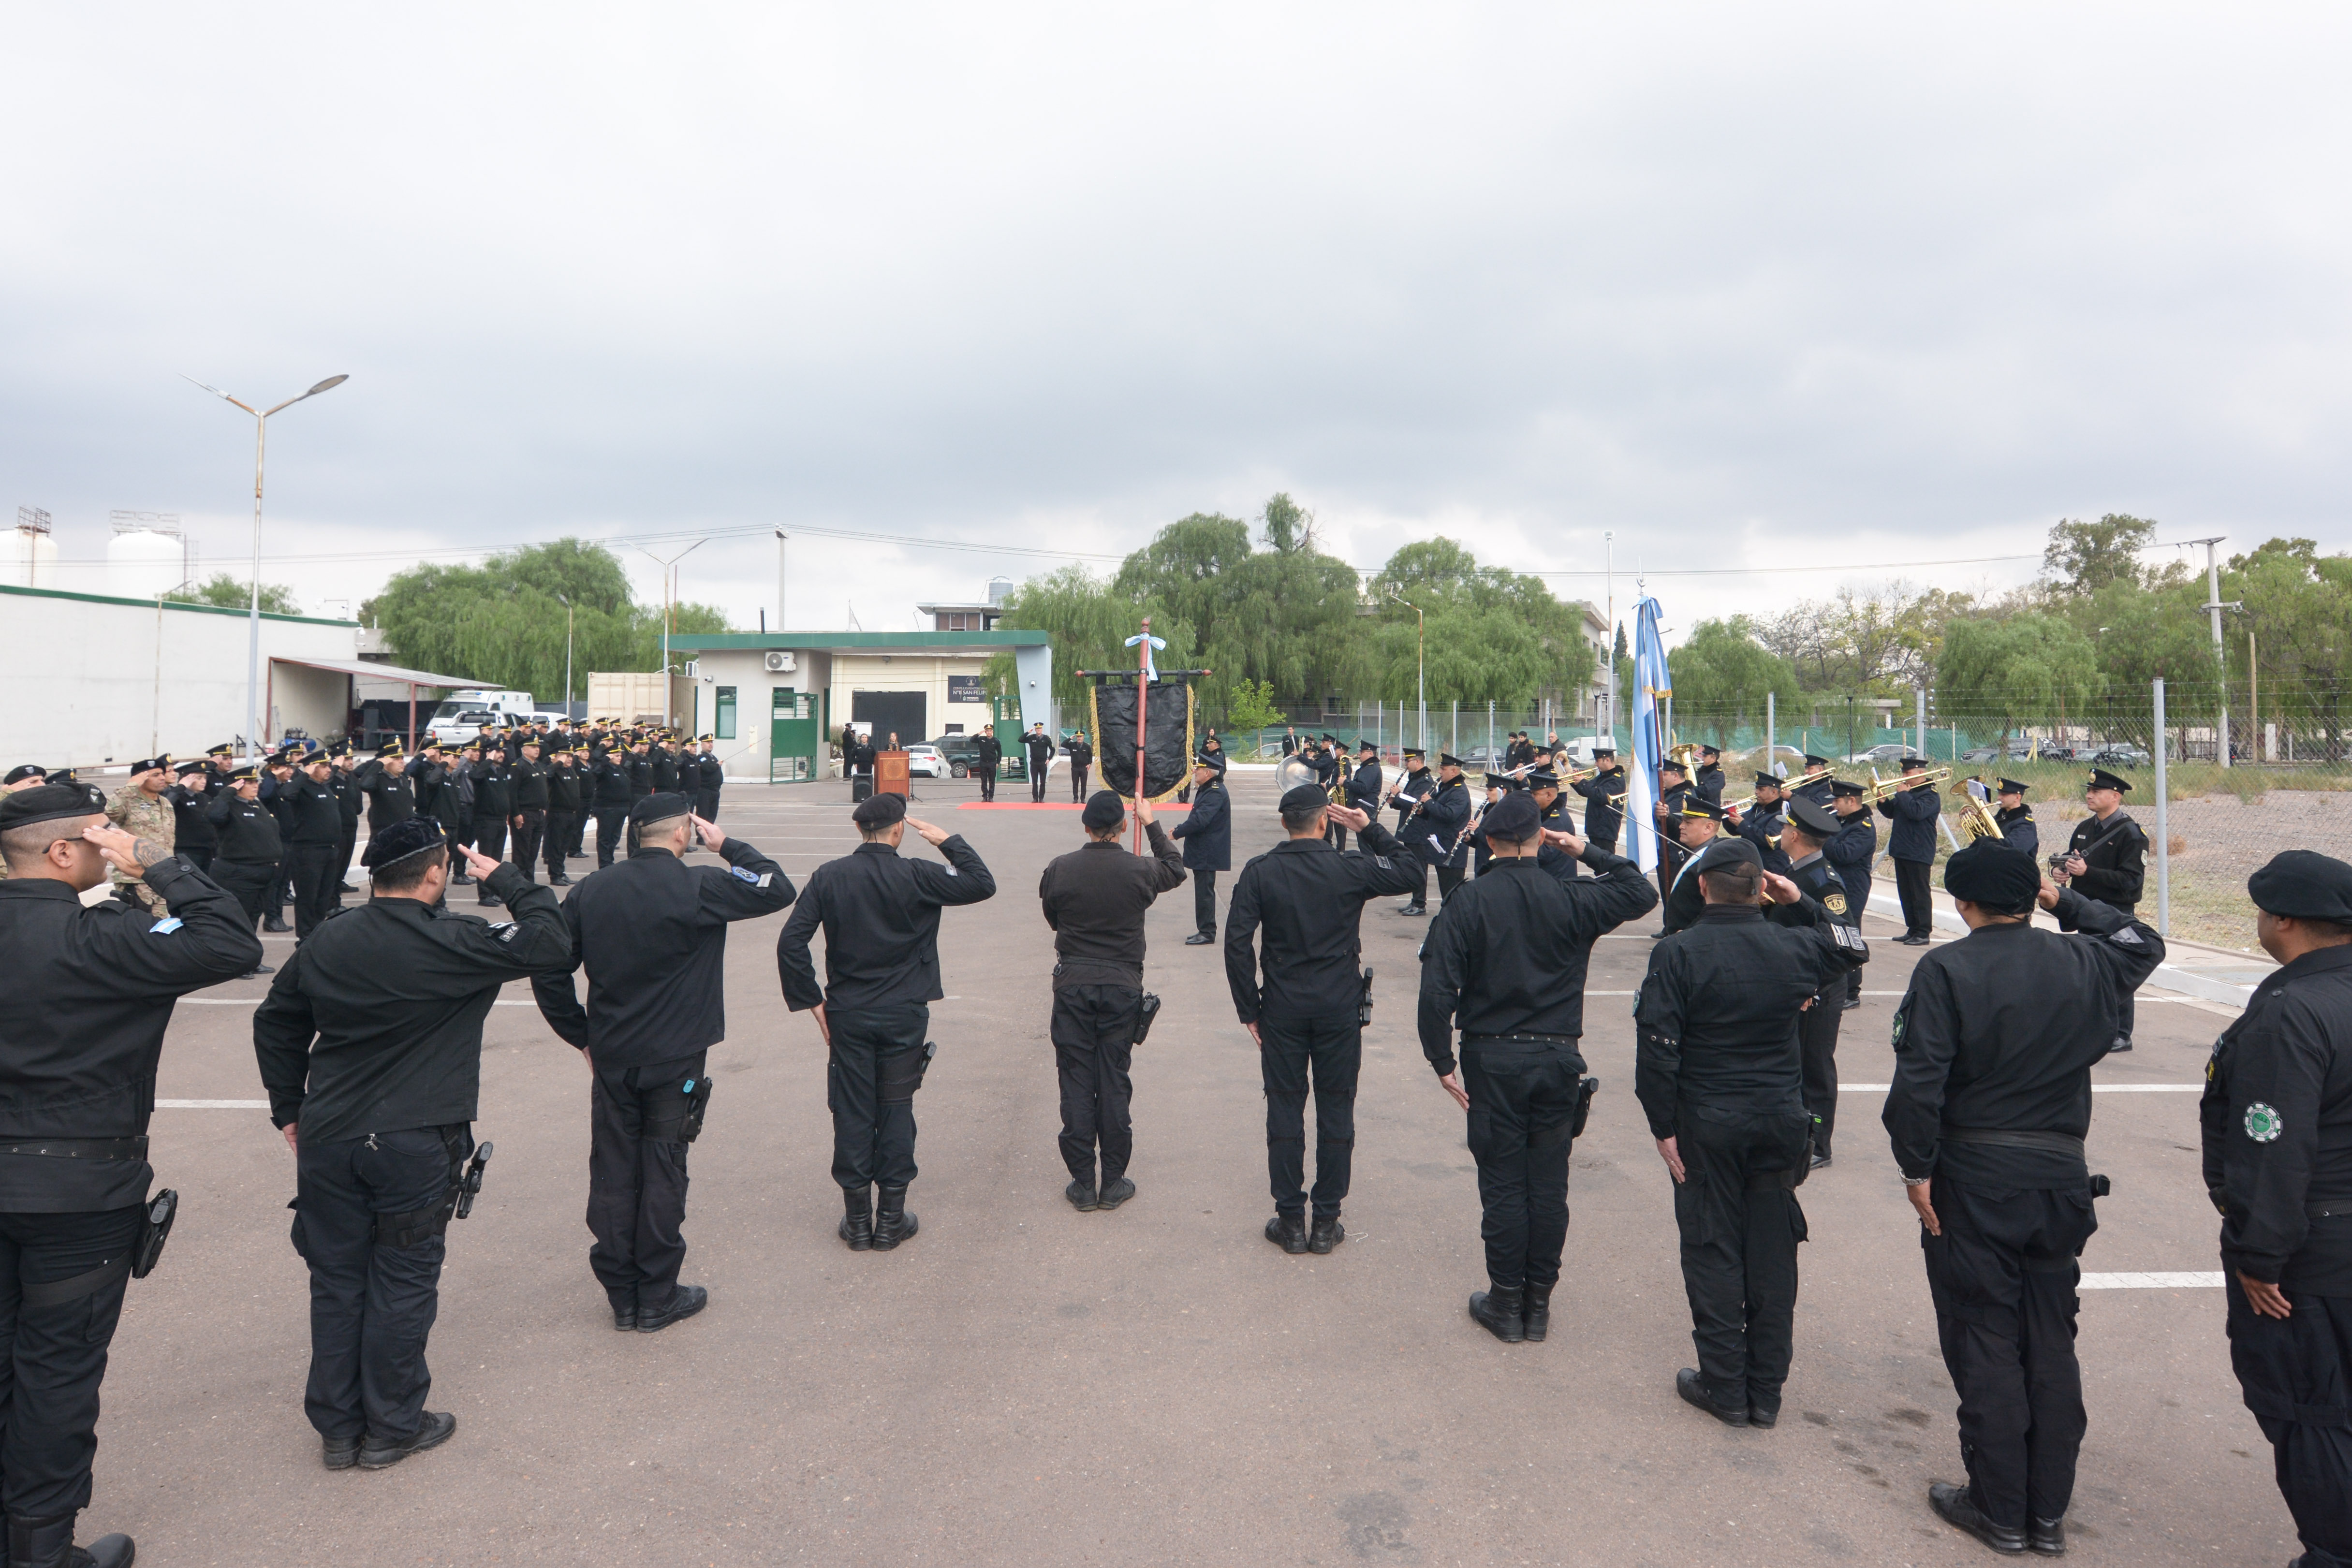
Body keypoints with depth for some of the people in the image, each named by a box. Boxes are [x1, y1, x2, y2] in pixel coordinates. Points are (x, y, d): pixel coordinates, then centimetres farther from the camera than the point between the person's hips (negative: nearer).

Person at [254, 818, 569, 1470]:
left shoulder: (327, 940, 3)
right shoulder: (455, 944, -16)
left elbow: (274, 1021, 13)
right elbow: (548, 940, -12)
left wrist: (290, 1108, 22)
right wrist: (507, 879, 0)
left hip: (328, 1140, 5)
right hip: (415, 1145, -5)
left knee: (336, 1281, 15)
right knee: (403, 1283, 8)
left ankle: (337, 1428, 27)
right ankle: (391, 1428, 20)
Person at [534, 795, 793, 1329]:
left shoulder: (588, 892, 2)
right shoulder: (699, 888, -14)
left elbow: (549, 973, 5)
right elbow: (778, 889, -7)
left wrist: (583, 1037, 13)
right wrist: (727, 846, 3)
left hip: (611, 1060, 5)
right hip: (675, 1063, -4)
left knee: (613, 1174, 11)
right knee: (663, 1175, 5)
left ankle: (621, 1296, 22)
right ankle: (656, 1299, 15)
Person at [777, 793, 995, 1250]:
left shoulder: (828, 877, -4)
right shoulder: (917, 877, -10)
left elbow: (791, 943, -6)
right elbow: (983, 884, -2)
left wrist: (814, 1002, 1)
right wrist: (950, 842, 6)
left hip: (847, 1015, 2)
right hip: (904, 1017, -1)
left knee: (852, 1112, 9)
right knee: (896, 1111, 8)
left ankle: (857, 1219, 18)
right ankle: (891, 1218, 16)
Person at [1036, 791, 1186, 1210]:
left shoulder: (1059, 869, -6)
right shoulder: (1139, 870, -8)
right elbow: (1176, 869, 15)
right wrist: (1152, 823, 23)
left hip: (1072, 983, 0)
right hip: (1123, 986, 0)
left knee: (1076, 1081, 6)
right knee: (1115, 1081, 7)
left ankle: (1082, 1183, 11)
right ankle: (1113, 1183, 14)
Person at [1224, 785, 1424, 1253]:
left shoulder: (1259, 872, -5)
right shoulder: (1350, 868, -7)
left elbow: (1237, 942, -9)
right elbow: (1411, 873, 8)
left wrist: (1249, 1009, -1)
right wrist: (1371, 829, 10)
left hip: (1282, 1010, 1)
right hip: (1340, 1009, 0)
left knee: (1285, 1112, 8)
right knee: (1336, 1113, 9)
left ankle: (1290, 1222, 15)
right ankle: (1327, 1222, 16)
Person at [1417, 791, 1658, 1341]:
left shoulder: (1468, 904, -9)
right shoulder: (1572, 899, -7)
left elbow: (1437, 990, -13)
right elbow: (1643, 893, 9)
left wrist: (1443, 1062, -5)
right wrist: (1590, 853, 7)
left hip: (1493, 1059, -1)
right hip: (1559, 1059, 2)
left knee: (1503, 1184, 7)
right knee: (1549, 1183, 11)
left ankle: (1506, 1303, 17)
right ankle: (1539, 1302, 21)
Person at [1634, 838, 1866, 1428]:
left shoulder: (1678, 954, -14)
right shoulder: (1792, 946, -3)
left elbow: (1657, 1047, -17)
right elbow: (1852, 946, 21)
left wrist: (1663, 1126, -8)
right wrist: (1801, 904, 14)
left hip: (1706, 1124, -3)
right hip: (1781, 1121, 4)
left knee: (1713, 1253, 8)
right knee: (1773, 1254, 12)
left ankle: (1725, 1388, 16)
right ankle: (1766, 1391, 21)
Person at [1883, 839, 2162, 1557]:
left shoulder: (1945, 969, -14)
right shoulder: (2083, 963, 0)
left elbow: (1919, 1081, -19)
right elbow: (2142, 944, 25)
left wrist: (1918, 1169, -10)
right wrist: (2068, 901, 23)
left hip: (1973, 1181, -4)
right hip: (2061, 1176, 5)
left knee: (1985, 1346, 7)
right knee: (2052, 1347, 14)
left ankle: (2000, 1511, 17)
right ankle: (2049, 1513, 24)